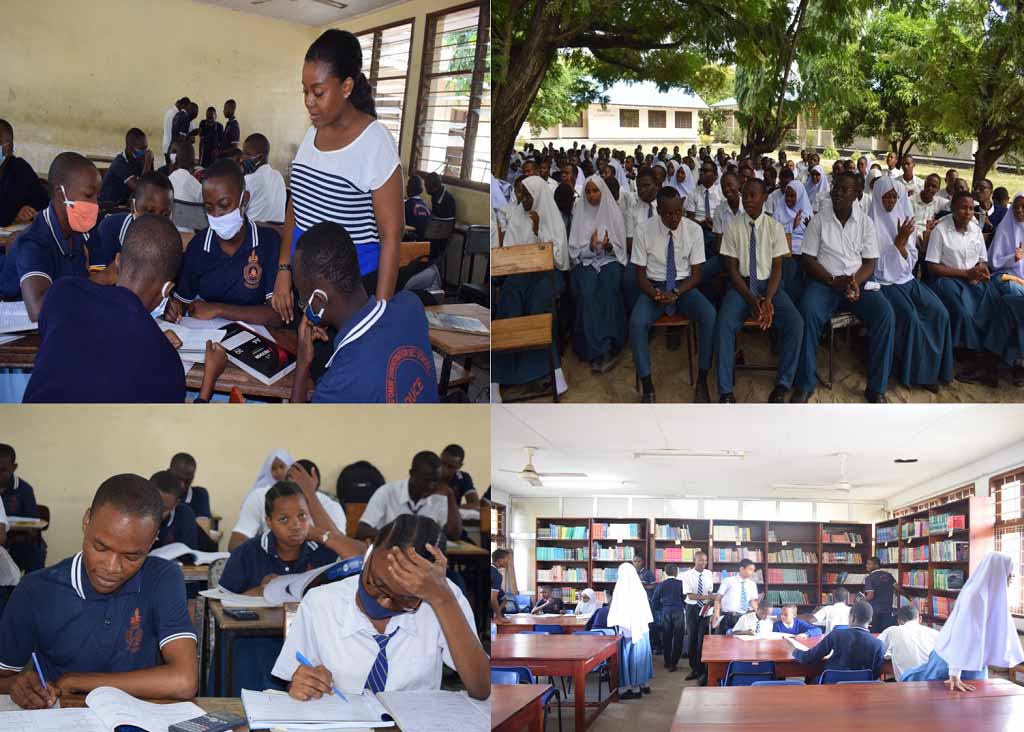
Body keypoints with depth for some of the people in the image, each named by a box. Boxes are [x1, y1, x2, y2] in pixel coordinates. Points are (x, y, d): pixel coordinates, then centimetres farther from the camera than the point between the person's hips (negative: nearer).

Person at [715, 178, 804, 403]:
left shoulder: (775, 227, 0)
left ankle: (782, 386, -15)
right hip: (741, 284, -1)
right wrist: (751, 299, -15)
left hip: (769, 284, 1)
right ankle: (725, 391, -22)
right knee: (723, 324, -29)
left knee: (795, 323, -26)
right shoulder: (733, 227, -1)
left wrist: (768, 300, -18)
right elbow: (732, 268, -2)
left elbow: (777, 268, -2)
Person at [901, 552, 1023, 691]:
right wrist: (954, 675, -36)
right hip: (952, 662, -9)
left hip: (975, 662, 9)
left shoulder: (995, 596, 3)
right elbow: (962, 635, -32)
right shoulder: (975, 596, -26)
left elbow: (1002, 631, 17)